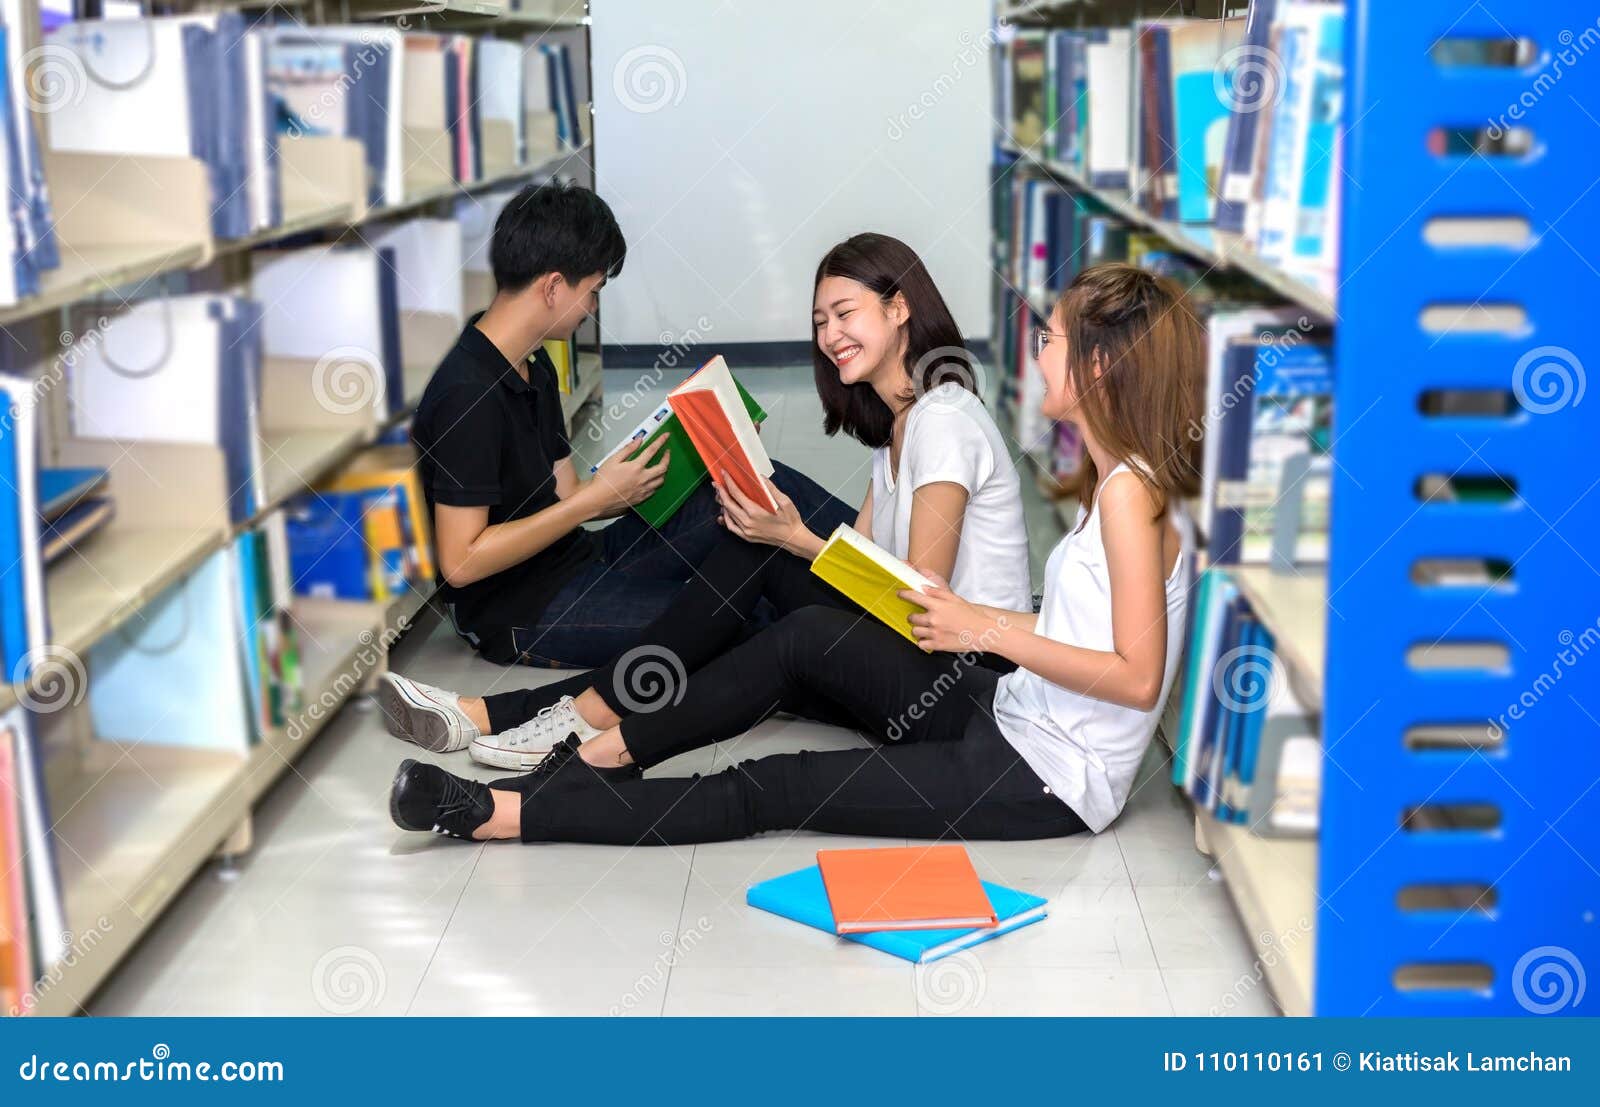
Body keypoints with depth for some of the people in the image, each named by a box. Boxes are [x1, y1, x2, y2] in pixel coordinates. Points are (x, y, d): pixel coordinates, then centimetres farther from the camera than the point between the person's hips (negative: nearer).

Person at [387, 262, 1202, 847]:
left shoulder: (1128, 492, -21)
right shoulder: (1118, 475, 8)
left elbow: (1138, 678, -26)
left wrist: (992, 630, -21)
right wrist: (982, 621, 1)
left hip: (1047, 783, -9)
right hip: (1010, 717, 9)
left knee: (775, 790, -9)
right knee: (809, 636, 2)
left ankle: (504, 816, -6)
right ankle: (600, 758, 9)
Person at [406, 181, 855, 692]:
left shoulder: (532, 367, 10)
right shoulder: (468, 393, -21)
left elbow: (565, 496, 11)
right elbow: (460, 562, -23)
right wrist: (597, 497, -22)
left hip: (577, 559, 9)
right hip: (517, 611, -9)